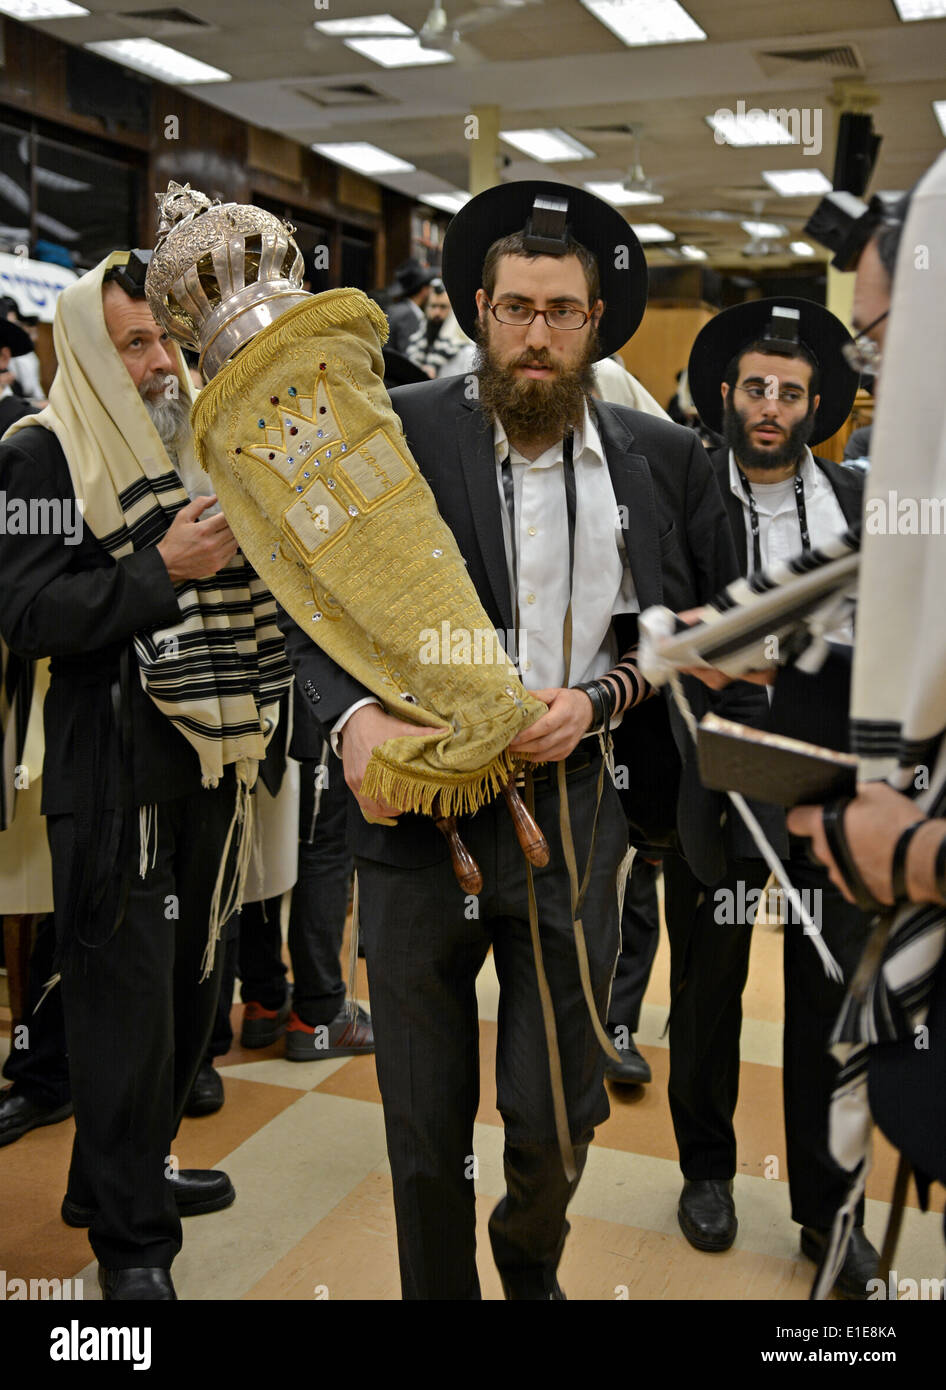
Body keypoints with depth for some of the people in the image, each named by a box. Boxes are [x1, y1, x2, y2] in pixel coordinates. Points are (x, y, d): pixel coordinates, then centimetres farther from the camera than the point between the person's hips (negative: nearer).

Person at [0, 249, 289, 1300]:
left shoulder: (205, 445, 14)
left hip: (209, 758, 7)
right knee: (127, 995, -1)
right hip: (115, 769, -6)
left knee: (189, 978, 14)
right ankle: (130, 1235, 15)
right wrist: (162, 570, -20)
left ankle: (131, 1167, 34)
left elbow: (240, 586, 23)